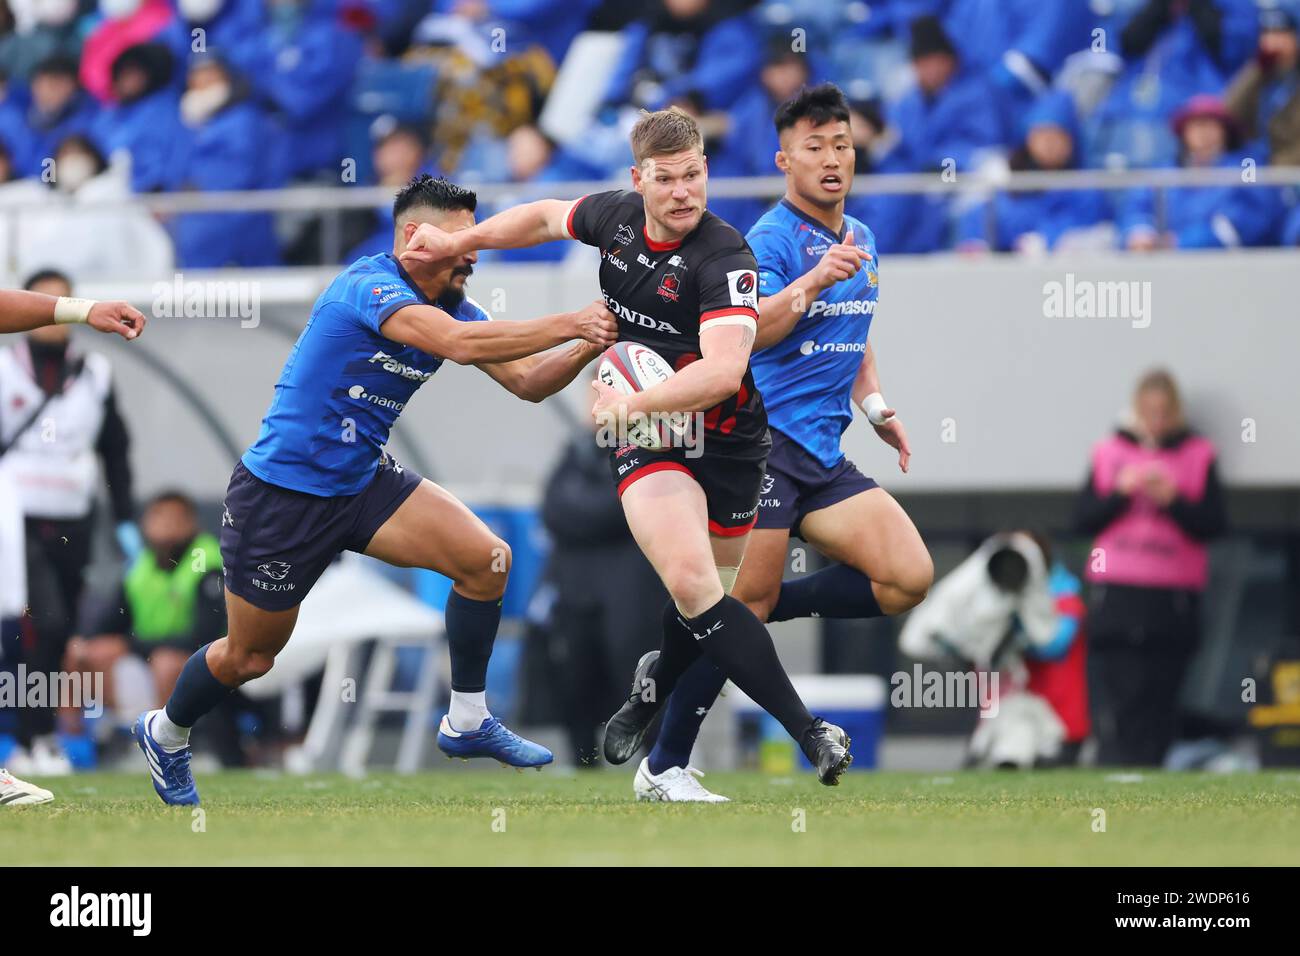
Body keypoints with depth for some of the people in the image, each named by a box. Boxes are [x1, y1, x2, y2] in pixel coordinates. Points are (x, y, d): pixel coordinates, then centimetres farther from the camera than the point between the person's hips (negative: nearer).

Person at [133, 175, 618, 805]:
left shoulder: (450, 304, 2)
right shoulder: (369, 286, -24)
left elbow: (526, 381, 1)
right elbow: (458, 343, -38)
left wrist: (585, 349, -18)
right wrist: (567, 324, -36)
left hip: (364, 483, 7)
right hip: (281, 494, -7)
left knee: (487, 559, -10)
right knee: (249, 657, 6)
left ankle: (467, 723, 3)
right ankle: (165, 735, 35)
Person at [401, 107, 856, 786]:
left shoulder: (725, 258, -22)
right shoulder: (617, 216, -3)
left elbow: (722, 372, -34)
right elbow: (545, 217, 21)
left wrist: (635, 403, -34)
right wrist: (456, 242, 22)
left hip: (726, 441, -2)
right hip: (644, 444, 2)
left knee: (706, 601, 11)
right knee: (691, 582, -21)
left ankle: (654, 688, 47)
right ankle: (809, 733, -21)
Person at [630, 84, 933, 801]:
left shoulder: (860, 239, 17)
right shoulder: (771, 238, -10)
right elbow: (744, 331, -27)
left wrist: (874, 405, 19)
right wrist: (814, 280, -37)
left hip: (824, 455, 8)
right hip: (759, 439, -8)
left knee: (908, 578, -7)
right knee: (745, 601, -11)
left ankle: (759, 615, 6)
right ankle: (662, 770, -1)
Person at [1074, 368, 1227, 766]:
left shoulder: (1198, 457, 7)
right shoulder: (1109, 454, 11)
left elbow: (1213, 524, 1)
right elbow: (1083, 519, 6)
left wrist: (1173, 501, -13)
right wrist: (1120, 492, -8)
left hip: (1171, 599, 0)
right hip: (1115, 596, 0)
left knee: (1158, 708, -4)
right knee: (1114, 709, -8)